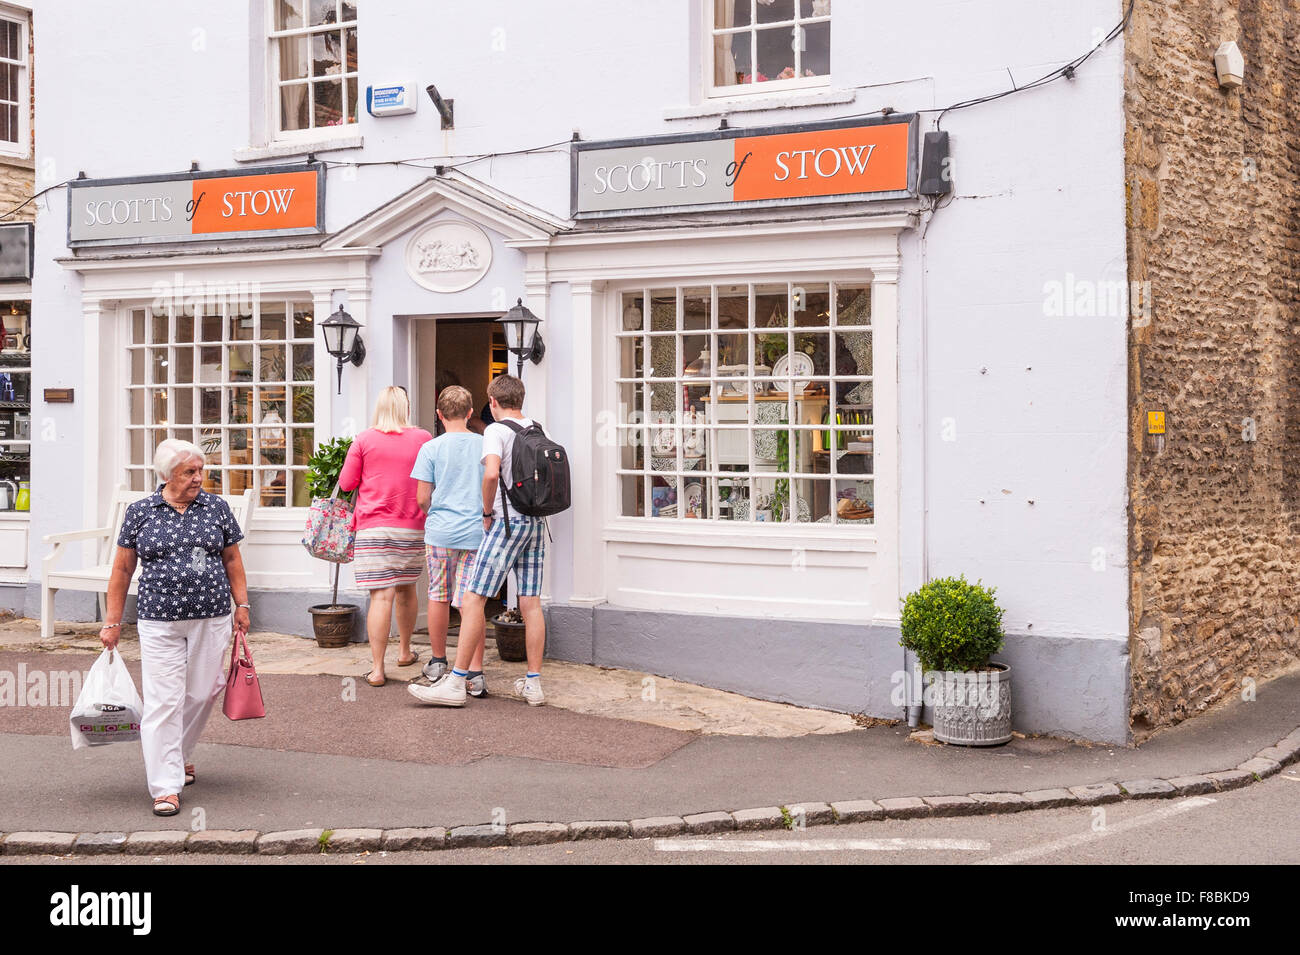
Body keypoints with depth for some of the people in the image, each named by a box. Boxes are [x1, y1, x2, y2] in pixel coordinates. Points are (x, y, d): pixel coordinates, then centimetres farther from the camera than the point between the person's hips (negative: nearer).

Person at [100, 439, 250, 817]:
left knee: (201, 693, 8)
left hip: (211, 619, 2)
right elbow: (122, 569, 6)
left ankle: (181, 755, 34)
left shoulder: (216, 508, 5)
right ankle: (165, 787, -1)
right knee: (163, 700, -5)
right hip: (159, 622, -2)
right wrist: (112, 622, 5)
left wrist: (242, 605, 7)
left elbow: (232, 560, 13)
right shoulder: (140, 512, 2)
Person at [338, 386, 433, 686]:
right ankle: (404, 651, 37)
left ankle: (376, 668, -10)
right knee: (406, 589, 20)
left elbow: (346, 483, 1)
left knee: (381, 595, -7)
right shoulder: (423, 438, 1)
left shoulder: (364, 440, -3)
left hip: (373, 526, -2)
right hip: (413, 527, 2)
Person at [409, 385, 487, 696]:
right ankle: (475, 673, -4)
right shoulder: (485, 446, 2)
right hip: (476, 531, 1)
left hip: (441, 531, -1)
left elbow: (422, 498, -3)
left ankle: (438, 662, 27)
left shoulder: (431, 448, -4)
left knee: (438, 597, 14)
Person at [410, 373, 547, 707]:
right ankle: (533, 683, 9)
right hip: (537, 522, 7)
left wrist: (487, 512, -11)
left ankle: (455, 683, -8)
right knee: (531, 603, 8)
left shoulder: (497, 430, -7)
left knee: (473, 600, -6)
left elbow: (491, 473, -23)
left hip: (507, 521, -7)